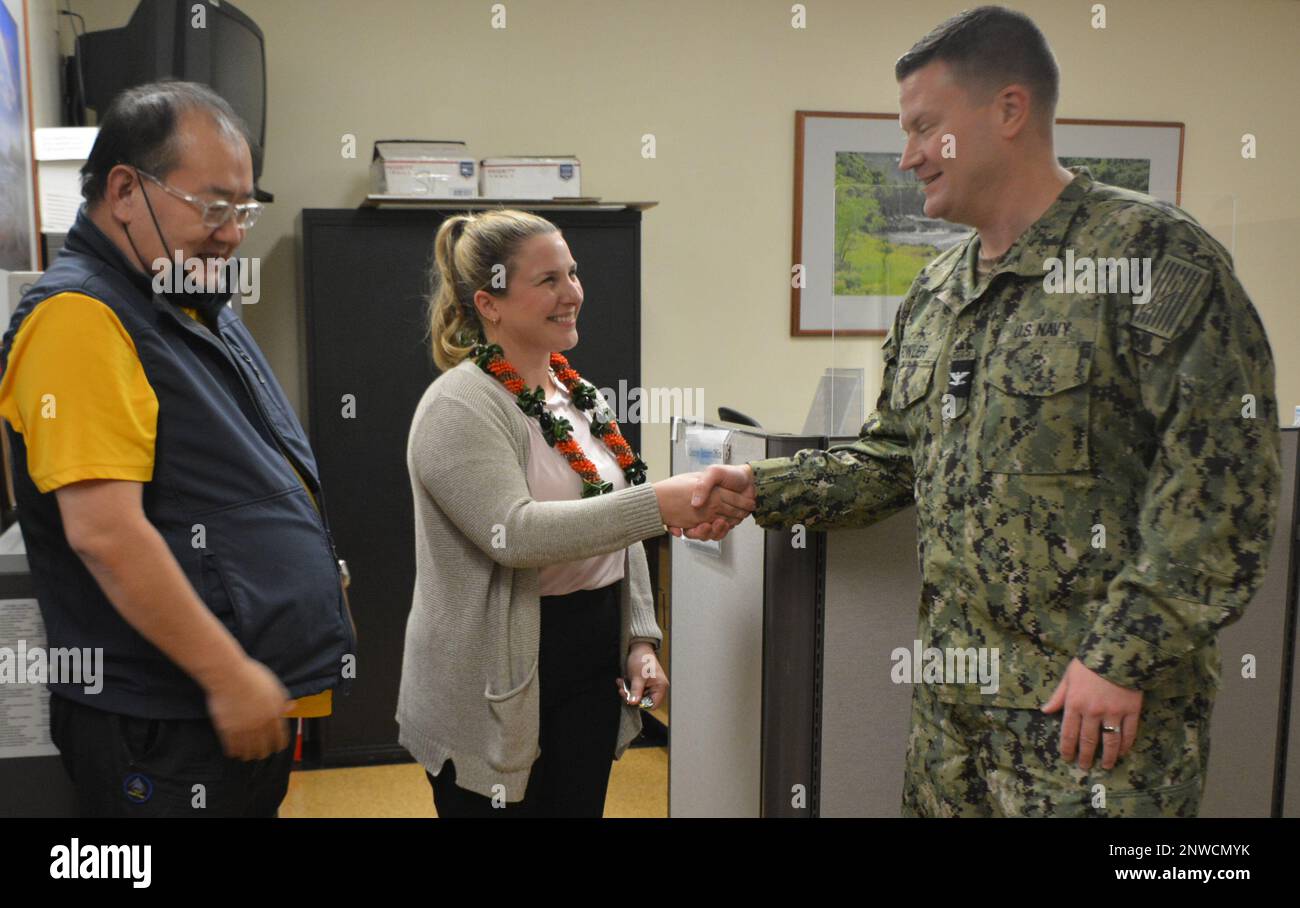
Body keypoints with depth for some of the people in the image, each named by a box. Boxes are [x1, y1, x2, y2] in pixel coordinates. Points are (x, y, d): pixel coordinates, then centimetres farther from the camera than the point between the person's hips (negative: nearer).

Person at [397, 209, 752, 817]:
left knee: (580, 804, 16)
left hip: (593, 668, 7)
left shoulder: (578, 393, 10)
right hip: (497, 689, -7)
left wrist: (640, 639, 7)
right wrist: (660, 504, -33)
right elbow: (514, 533, -28)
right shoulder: (460, 406, -14)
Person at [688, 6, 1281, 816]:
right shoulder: (935, 295, 11)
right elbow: (893, 461, 16)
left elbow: (1221, 481, -16)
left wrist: (1124, 656, -18)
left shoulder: (1156, 256, -12)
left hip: (1099, 702, -6)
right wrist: (764, 489, 3)